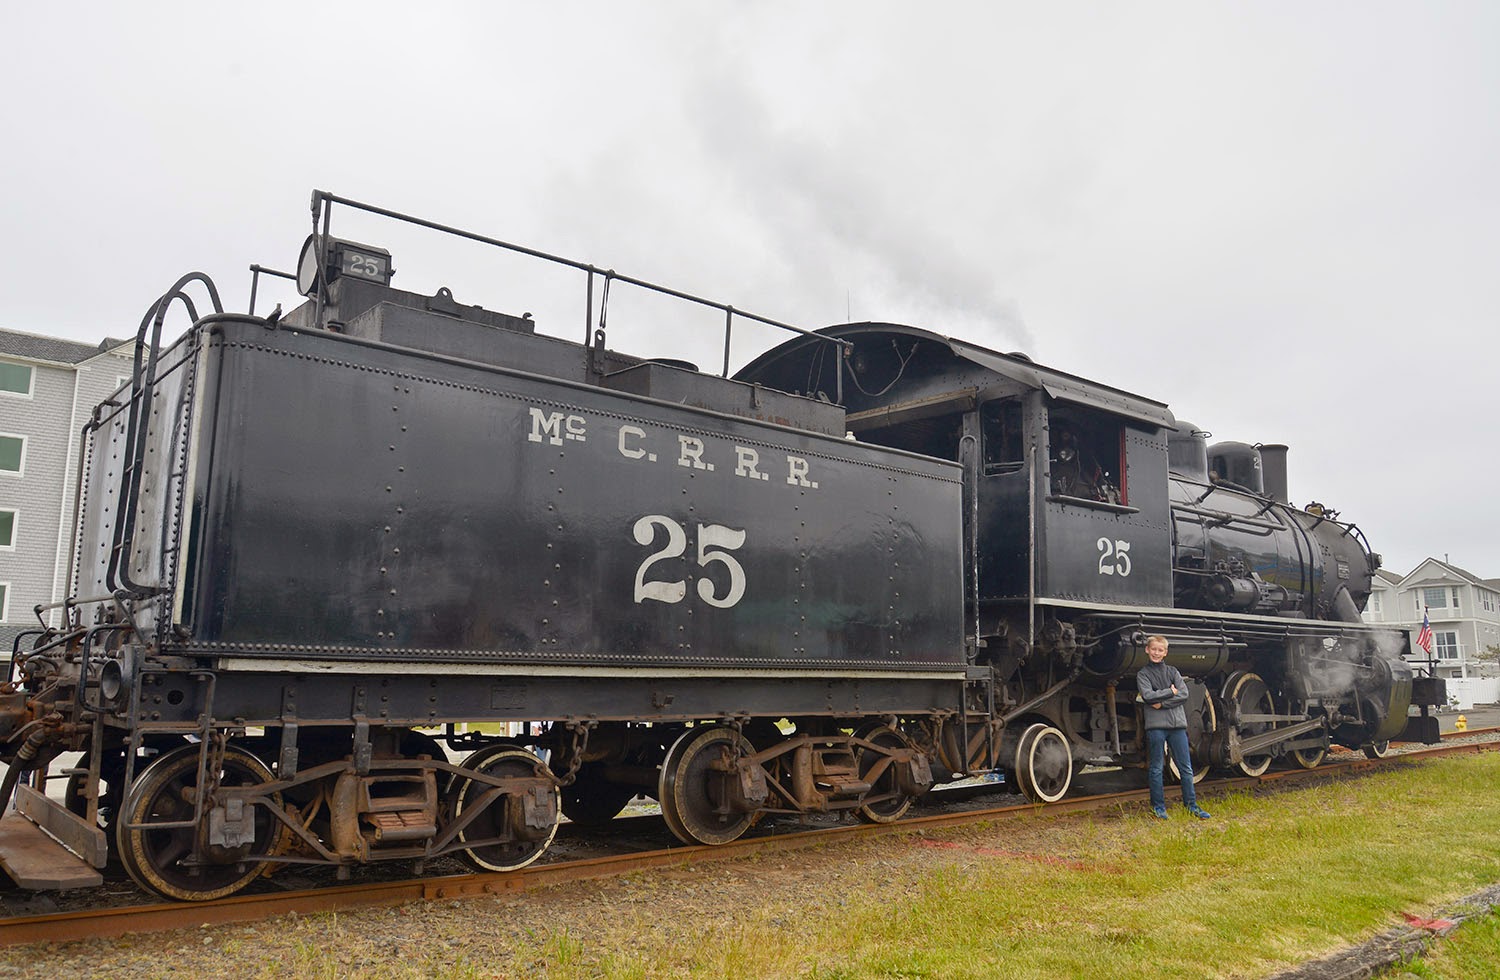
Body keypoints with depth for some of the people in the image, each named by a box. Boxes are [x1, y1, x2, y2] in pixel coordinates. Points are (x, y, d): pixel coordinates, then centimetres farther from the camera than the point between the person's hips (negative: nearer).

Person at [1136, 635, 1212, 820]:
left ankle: (1191, 805, 15)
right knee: (1156, 768, 2)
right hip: (1155, 726, -3)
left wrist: (1162, 703, -10)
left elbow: (1184, 694, -1)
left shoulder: (1173, 671, 12)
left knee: (1186, 768, 6)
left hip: (1177, 724, 3)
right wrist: (1171, 691, -5)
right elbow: (1148, 695, -11)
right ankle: (1159, 807, 10)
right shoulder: (1143, 674, 5)